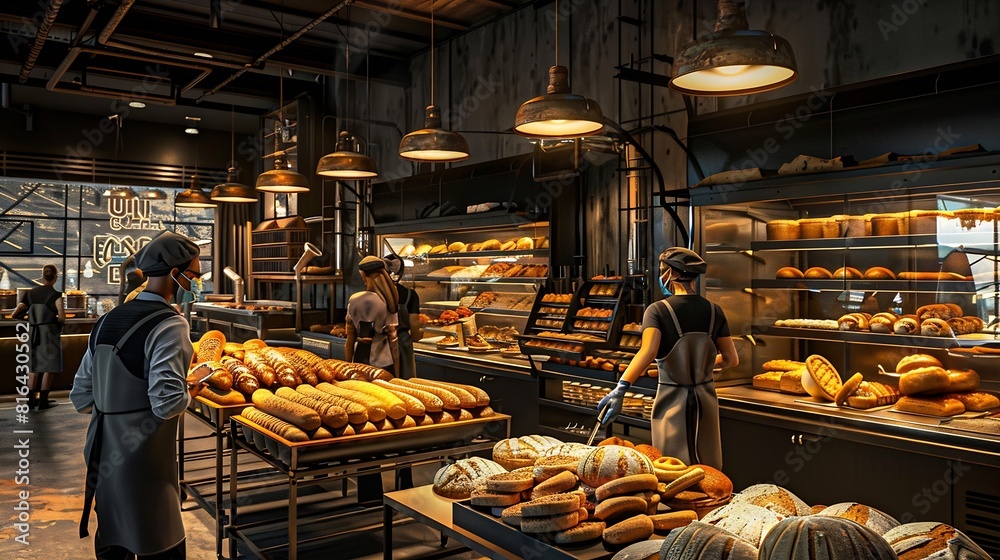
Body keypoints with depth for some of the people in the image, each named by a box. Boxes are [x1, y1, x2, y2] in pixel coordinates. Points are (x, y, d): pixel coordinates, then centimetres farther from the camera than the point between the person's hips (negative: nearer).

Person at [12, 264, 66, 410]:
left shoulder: (31, 293, 4)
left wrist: (26, 316, 21)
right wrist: (56, 321, 4)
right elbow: (62, 317, -18)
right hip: (50, 332, -5)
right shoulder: (55, 294, -10)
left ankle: (31, 399, 19)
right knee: (49, 368, 1)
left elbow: (15, 314, 2)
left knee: (34, 366, 15)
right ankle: (43, 401, 1)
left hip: (34, 333, 5)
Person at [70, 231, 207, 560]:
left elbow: (81, 397, 13)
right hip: (143, 467, -8)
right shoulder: (170, 326, -16)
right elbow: (167, 404, -24)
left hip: (101, 459, 8)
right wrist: (189, 393, -5)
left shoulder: (107, 320, 8)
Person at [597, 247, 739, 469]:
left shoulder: (658, 311, -11)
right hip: (705, 400, 3)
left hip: (671, 400, -3)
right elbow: (731, 359, 5)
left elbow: (648, 351, -28)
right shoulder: (714, 311, 0)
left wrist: (620, 389, -34)